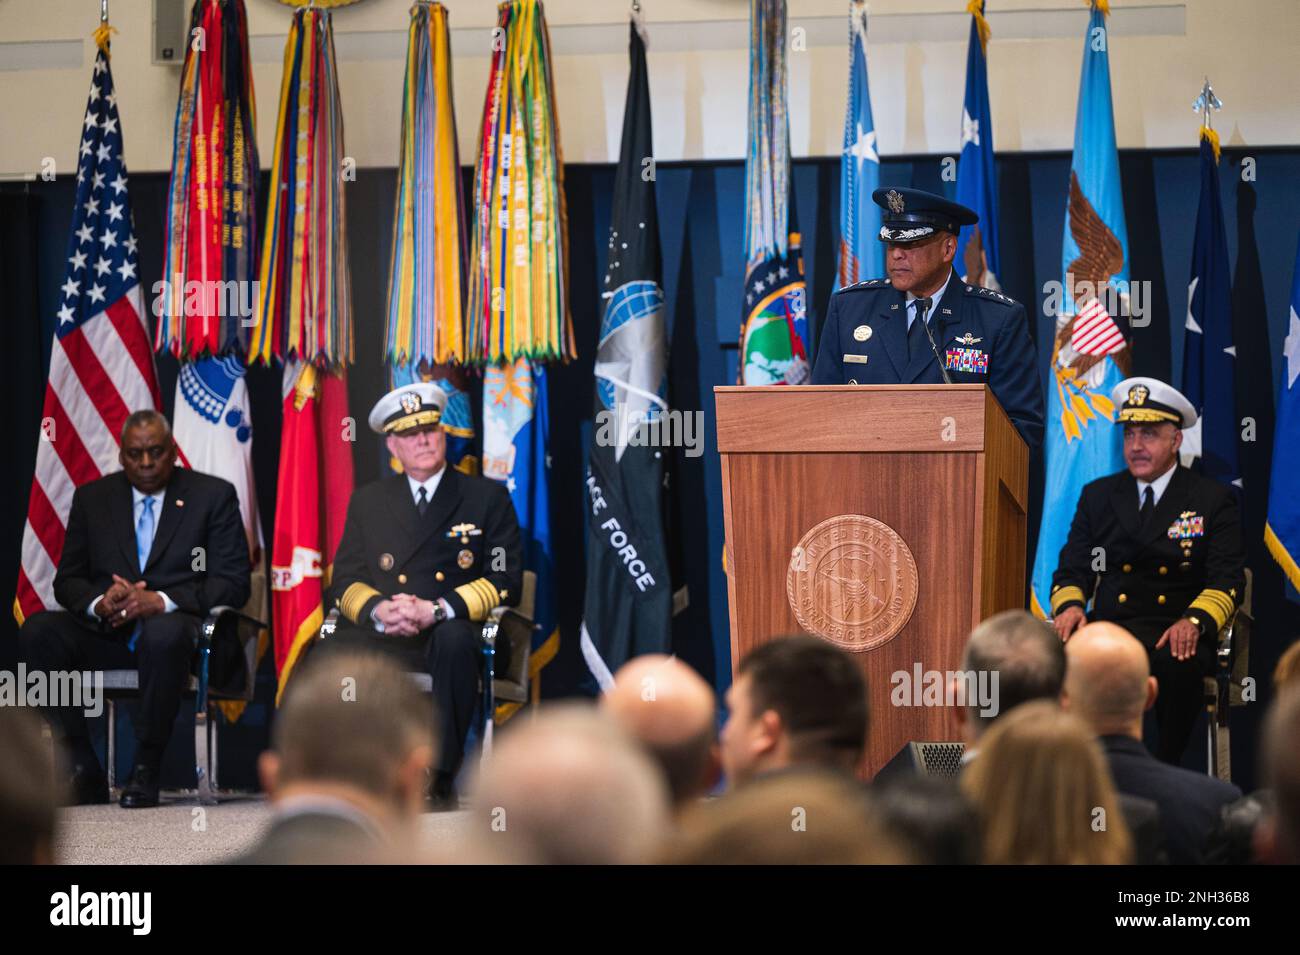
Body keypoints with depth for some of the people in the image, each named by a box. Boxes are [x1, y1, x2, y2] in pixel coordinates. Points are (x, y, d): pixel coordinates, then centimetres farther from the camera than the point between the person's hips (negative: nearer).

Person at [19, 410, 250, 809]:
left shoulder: (214, 496, 6)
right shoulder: (92, 499, 15)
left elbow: (232, 583, -2)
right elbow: (67, 581, 12)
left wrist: (160, 601, -18)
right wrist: (99, 603, -13)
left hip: (174, 623, -3)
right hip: (105, 633, 4)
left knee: (164, 634, -40)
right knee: (38, 631, -26)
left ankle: (146, 771, -26)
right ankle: (82, 771, -19)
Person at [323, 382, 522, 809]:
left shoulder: (488, 497, 10)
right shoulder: (368, 501, 19)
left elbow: (505, 581, 0)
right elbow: (345, 582, 12)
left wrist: (436, 611, -16)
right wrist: (378, 610, -13)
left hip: (455, 635, -2)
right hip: (384, 638, 2)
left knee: (455, 638, -39)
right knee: (328, 655, -30)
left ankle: (441, 781, -31)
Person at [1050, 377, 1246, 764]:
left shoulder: (1214, 500, 8)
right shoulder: (1097, 496, 18)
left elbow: (1228, 580, 0)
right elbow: (1072, 569, 15)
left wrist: (1194, 620, -21)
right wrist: (1070, 605, -9)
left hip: (1177, 634, -2)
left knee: (1177, 664, -38)